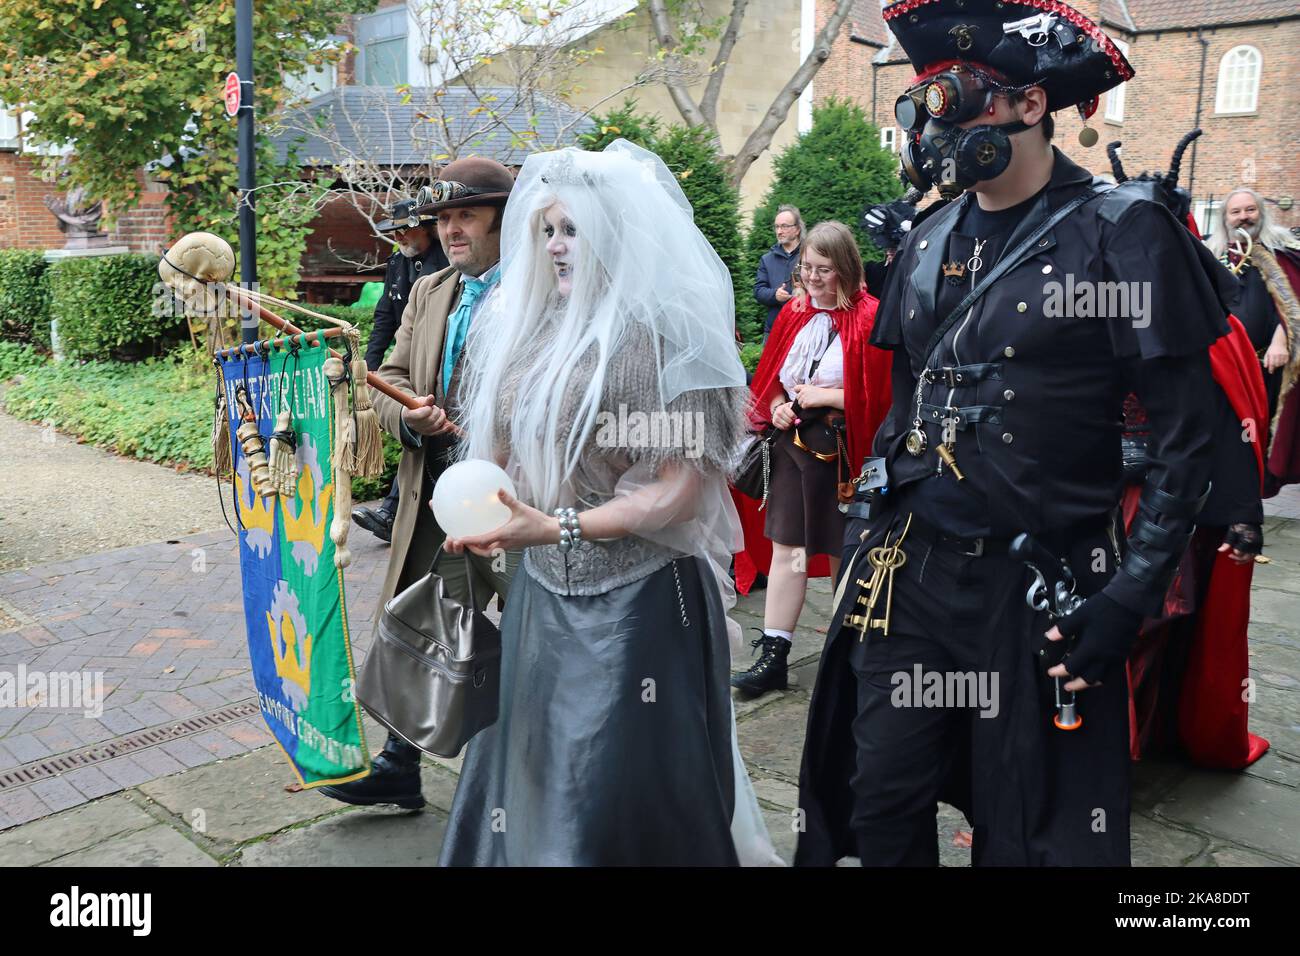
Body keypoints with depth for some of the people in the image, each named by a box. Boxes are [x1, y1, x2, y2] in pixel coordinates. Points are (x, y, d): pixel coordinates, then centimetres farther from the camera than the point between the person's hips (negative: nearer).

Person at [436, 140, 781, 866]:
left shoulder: (667, 334, -12)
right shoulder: (528, 331, 7)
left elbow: (681, 488, -17)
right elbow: (503, 456, 16)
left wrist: (558, 528, -23)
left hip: (641, 598, -6)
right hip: (542, 595, 6)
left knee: (630, 793, 5)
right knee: (535, 769, 16)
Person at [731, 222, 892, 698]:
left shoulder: (868, 317, -10)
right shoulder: (794, 312, 8)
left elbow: (876, 394, -13)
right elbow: (770, 376, 17)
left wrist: (822, 396, -13)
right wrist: (777, 405, -1)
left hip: (838, 448, -5)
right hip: (791, 442, 5)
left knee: (841, 553, 9)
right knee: (785, 548, 5)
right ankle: (772, 658, 10)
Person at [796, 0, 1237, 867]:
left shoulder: (1122, 234, -9)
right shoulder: (928, 243, 8)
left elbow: (1186, 441, -10)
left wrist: (1126, 602, -15)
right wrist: (873, 526, 13)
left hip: (1038, 591, -5)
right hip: (906, 571, 5)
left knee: (1029, 834, 10)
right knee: (882, 809, 12)